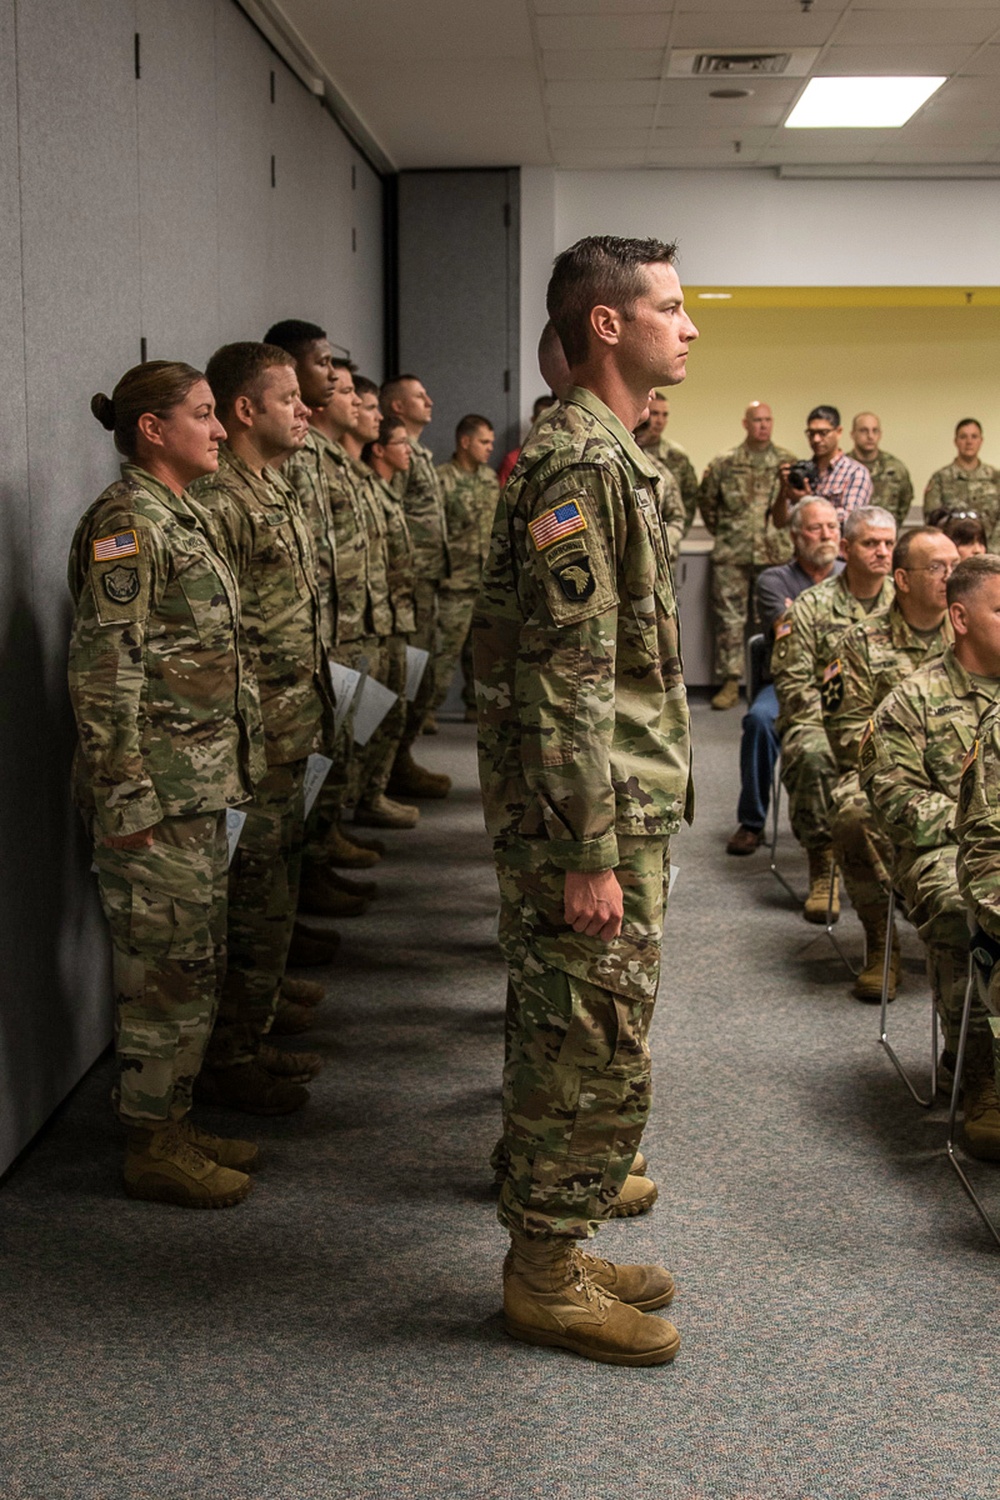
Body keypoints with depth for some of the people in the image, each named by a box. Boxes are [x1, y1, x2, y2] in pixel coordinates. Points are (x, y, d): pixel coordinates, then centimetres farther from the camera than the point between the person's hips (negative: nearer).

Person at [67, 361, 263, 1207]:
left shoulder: (179, 514, 15)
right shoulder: (127, 522, -15)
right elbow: (104, 674, -19)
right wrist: (127, 802, -20)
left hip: (201, 787, 10)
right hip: (158, 793, -10)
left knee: (197, 962, 15)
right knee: (168, 967, -1)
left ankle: (174, 1123, 26)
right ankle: (152, 1149, 10)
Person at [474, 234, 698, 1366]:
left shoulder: (600, 453, 16)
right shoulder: (580, 463, -18)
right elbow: (565, 679, -23)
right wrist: (590, 854, -23)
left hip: (618, 812, 10)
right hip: (592, 819, -10)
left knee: (563, 1039, 17)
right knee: (595, 1053, -1)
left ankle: (549, 1247, 29)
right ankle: (546, 1278, 13)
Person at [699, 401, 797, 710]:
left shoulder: (788, 462, 6)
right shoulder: (724, 463, 5)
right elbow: (706, 501, 15)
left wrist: (784, 534, 8)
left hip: (776, 554, 0)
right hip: (732, 555, 0)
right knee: (729, 618, 1)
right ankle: (730, 682, 7)